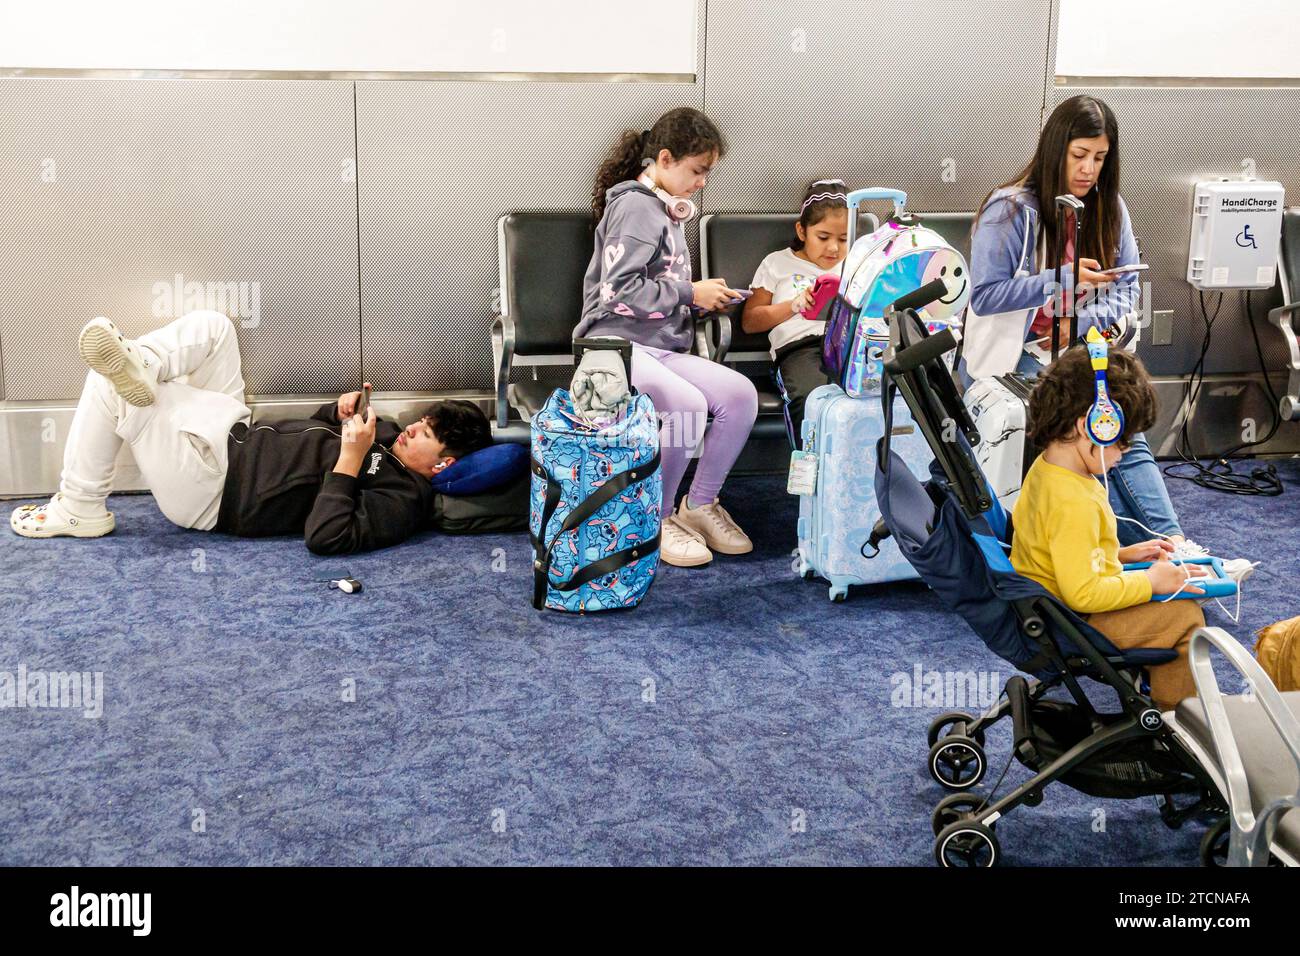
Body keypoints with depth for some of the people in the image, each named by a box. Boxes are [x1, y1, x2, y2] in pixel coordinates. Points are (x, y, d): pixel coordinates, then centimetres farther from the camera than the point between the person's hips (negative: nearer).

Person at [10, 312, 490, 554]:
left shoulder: (404, 499, -19)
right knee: (211, 325, 3)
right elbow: (322, 426, 24)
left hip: (214, 490, -9)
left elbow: (325, 538, -32)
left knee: (108, 390, -17)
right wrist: (343, 410, 1)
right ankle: (135, 365, -25)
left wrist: (351, 457, -31)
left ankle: (79, 511, -1)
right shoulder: (387, 433, 8)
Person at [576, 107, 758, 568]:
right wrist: (690, 294, -11)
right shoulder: (636, 206, -8)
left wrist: (701, 297, 9)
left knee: (741, 392, -16)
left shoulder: (665, 211, 22)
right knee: (687, 404, -34)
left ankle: (700, 505, -2)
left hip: (661, 347, 9)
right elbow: (619, 290, -19)